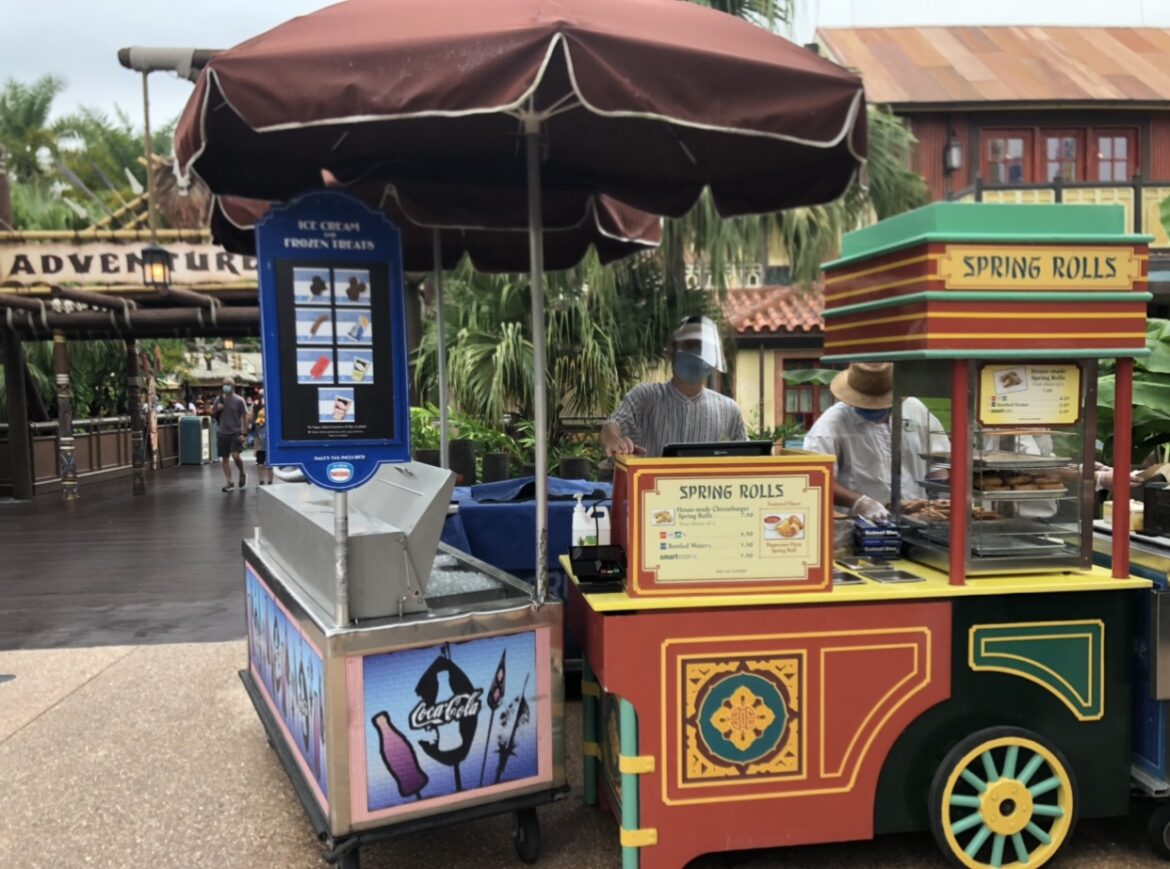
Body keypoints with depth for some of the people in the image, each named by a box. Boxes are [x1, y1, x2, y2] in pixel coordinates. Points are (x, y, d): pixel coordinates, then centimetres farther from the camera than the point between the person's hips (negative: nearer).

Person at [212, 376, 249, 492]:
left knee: (235, 455, -18)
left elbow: (245, 417, -5)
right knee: (224, 458, 5)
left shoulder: (239, 400, -5)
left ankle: (242, 474, 10)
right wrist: (216, 408, -7)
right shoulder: (219, 399, 5)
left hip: (236, 432, -4)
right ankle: (230, 483, 13)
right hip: (223, 433, 4)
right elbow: (212, 413, 17)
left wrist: (243, 433, -12)